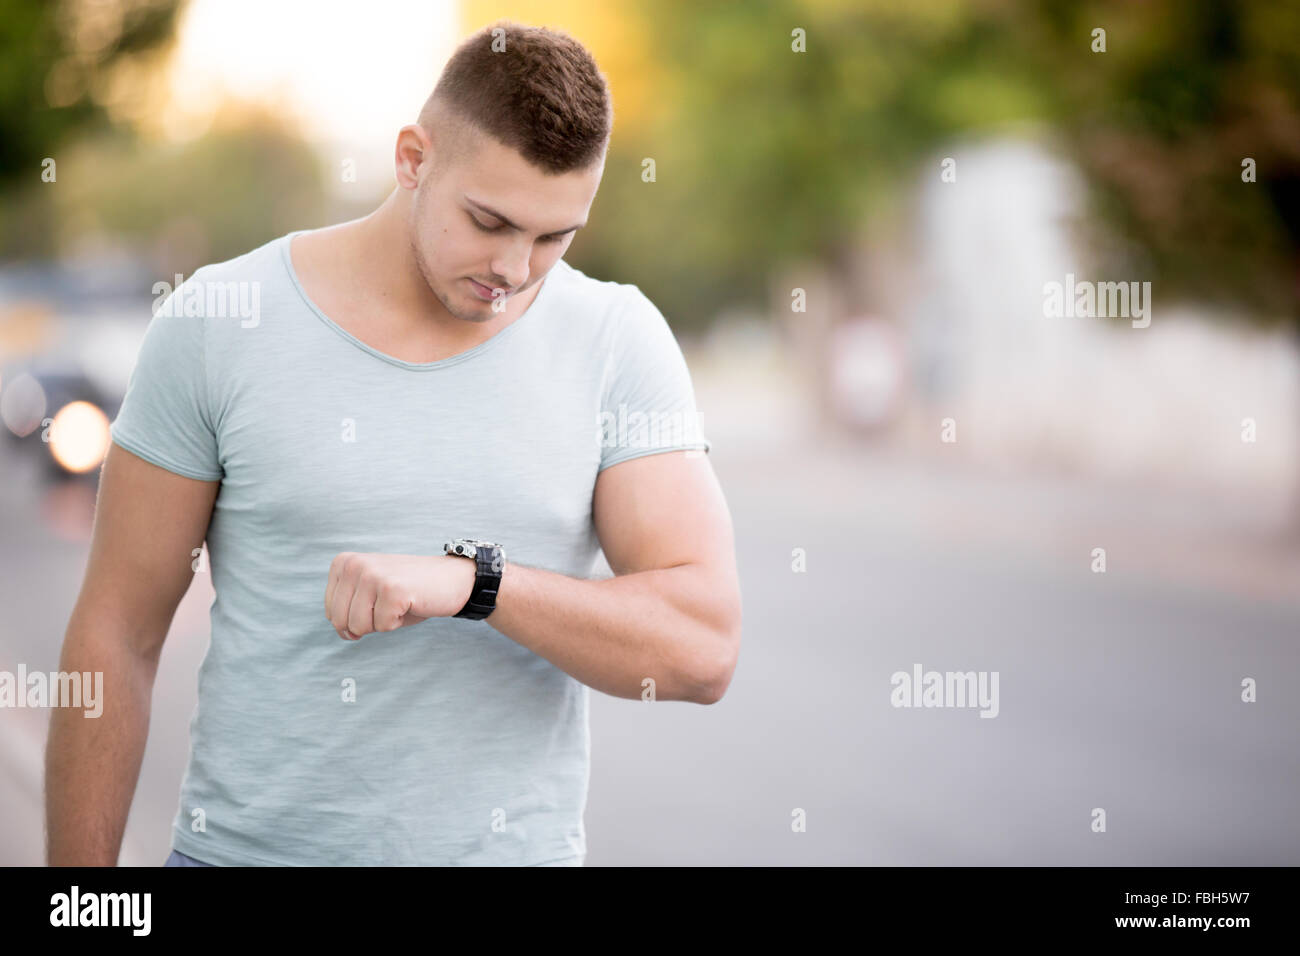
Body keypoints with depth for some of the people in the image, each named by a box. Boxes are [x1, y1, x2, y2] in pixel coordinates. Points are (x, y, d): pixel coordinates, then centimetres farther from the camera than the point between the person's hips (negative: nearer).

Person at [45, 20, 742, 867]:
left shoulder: (619, 343, -5)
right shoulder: (215, 323, -7)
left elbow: (704, 649, -11)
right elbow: (117, 635, -2)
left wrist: (472, 580, -24)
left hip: (516, 845, 1)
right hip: (253, 844, -1)